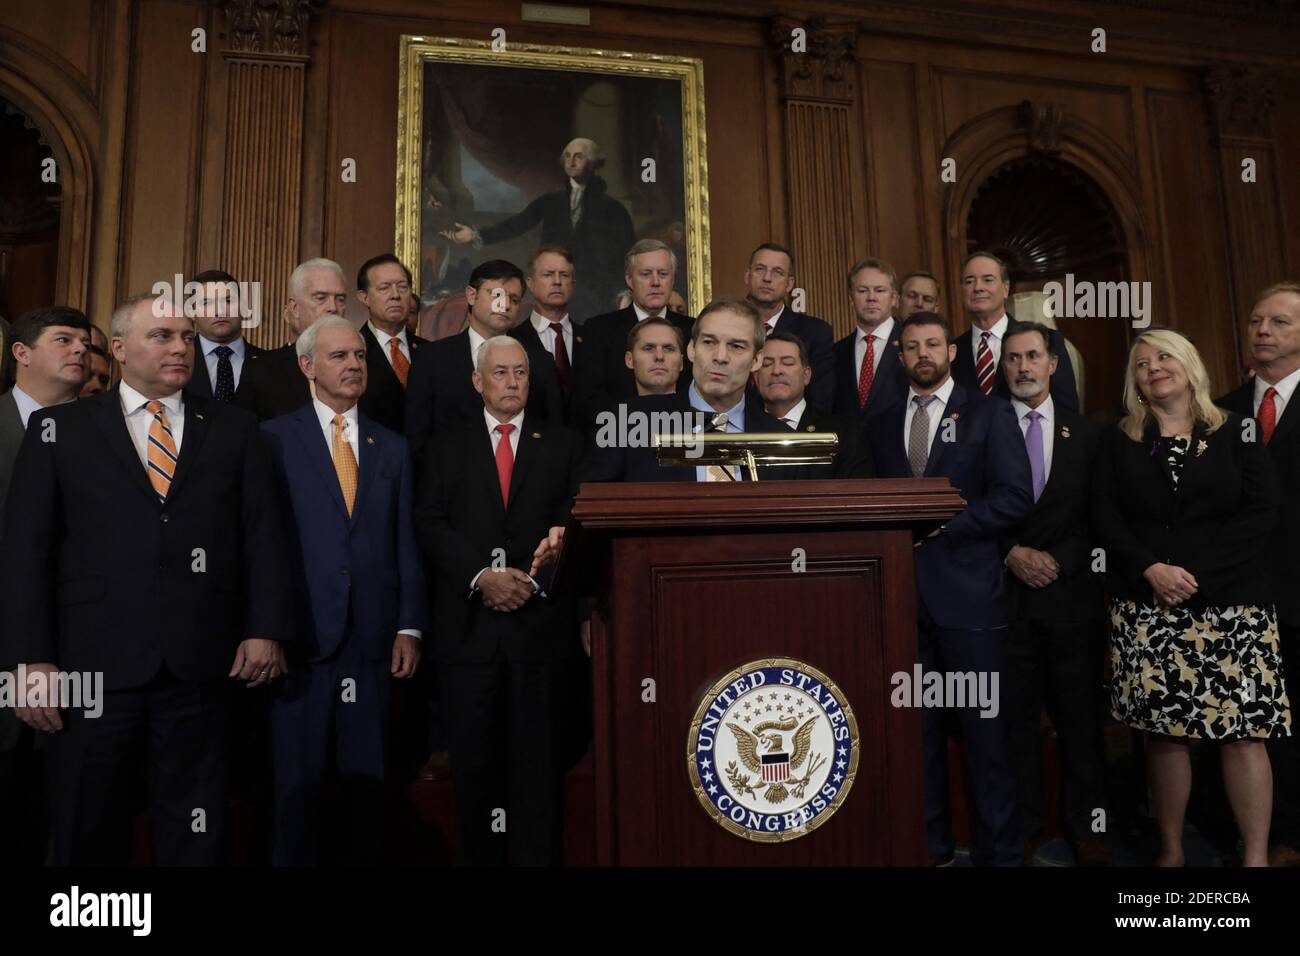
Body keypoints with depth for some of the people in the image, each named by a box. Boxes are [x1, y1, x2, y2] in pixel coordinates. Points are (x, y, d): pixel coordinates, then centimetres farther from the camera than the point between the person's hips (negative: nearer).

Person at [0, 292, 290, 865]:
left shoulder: (235, 430, 9)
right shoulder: (60, 429, 6)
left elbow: (263, 537, 5)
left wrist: (265, 630, -4)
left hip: (201, 666, 1)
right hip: (94, 665, 0)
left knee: (195, 836, 12)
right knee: (86, 837, 13)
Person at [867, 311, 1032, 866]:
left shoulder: (988, 415, 4)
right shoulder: (882, 425, 15)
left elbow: (1015, 498, -6)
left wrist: (940, 523, -13)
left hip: (968, 591, -3)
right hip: (905, 592, 4)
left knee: (983, 727, 2)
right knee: (918, 727, 10)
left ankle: (998, 850, 17)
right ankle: (930, 844, 24)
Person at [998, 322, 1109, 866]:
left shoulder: (1086, 435, 10)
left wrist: (1057, 560, -7)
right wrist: (1011, 553, -10)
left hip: (1071, 593, 1)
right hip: (1007, 594, -1)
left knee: (1080, 717, 7)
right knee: (1016, 719, 5)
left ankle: (1086, 827, 22)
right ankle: (1024, 827, 17)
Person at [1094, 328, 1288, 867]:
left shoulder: (1236, 432, 8)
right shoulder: (1120, 443, 11)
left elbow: (1262, 511, -1)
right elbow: (1104, 519, 4)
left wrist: (1193, 570, -11)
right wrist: (1151, 569, -12)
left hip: (1230, 604, -1)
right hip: (1146, 608, 1)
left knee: (1243, 731, -4)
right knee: (1163, 732, 3)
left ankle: (1256, 856, 7)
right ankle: (1170, 850, 15)